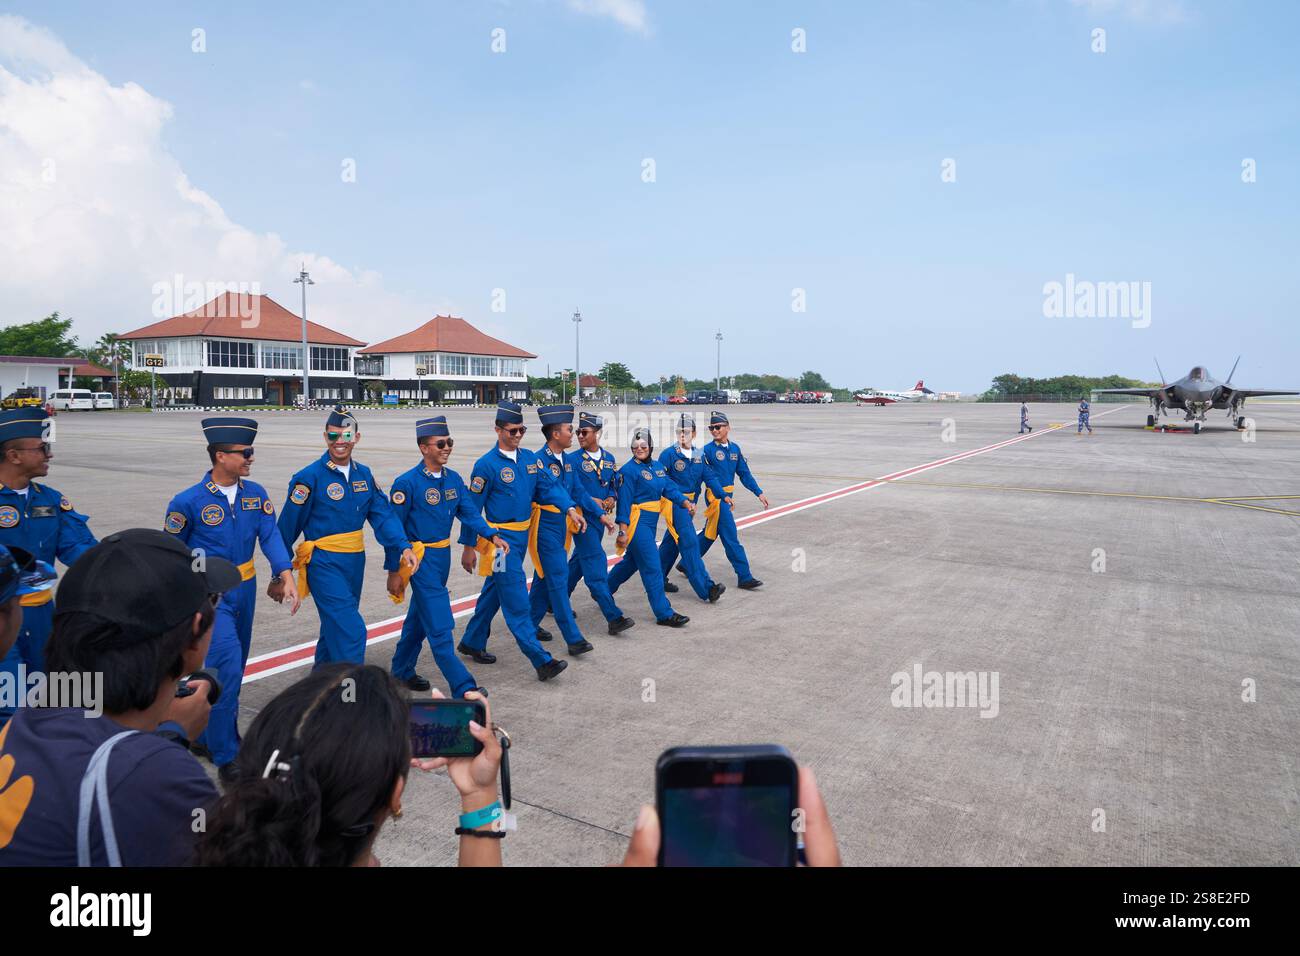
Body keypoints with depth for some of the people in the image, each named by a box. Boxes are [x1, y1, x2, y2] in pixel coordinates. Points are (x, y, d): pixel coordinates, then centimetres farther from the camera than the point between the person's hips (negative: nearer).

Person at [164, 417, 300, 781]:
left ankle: (205, 735, 38)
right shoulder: (188, 501, -13)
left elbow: (270, 536, -6)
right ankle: (225, 756, -3)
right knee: (227, 665, -15)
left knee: (232, 667, 16)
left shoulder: (256, 494, -1)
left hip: (245, 590, 6)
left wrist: (286, 577, -20)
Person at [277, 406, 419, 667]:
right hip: (324, 563, -6)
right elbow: (288, 527, -8)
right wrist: (279, 576, -5)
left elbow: (383, 514, 0)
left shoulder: (364, 474, 6)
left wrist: (404, 546, -17)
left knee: (336, 628, 19)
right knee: (351, 631, -13)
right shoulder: (310, 477, -11)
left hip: (355, 562, 6)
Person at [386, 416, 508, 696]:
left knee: (419, 616, 21)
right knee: (440, 625, -7)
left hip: (443, 556, 7)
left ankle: (402, 670, 37)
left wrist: (492, 535, -15)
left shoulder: (453, 479, 4)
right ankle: (463, 687, -5)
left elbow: (468, 512, 3)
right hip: (421, 558, -7)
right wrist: (393, 571, -10)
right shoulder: (407, 483, -15)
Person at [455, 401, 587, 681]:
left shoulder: (529, 458, 5)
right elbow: (472, 508, -8)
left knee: (493, 592, 19)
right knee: (517, 601, -7)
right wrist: (468, 547, -6)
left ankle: (472, 642, 36)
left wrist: (570, 508, -18)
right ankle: (541, 661, -8)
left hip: (522, 536, 7)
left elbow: (549, 485, 0)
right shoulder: (486, 465, -13)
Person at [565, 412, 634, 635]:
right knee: (596, 562, -12)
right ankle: (614, 617, -15)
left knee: (580, 560, 17)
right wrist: (594, 502, -19)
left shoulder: (609, 459, 8)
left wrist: (612, 498, -4)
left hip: (601, 516, 6)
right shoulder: (572, 459, -8)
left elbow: (615, 484, 16)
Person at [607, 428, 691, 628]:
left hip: (651, 521, 8)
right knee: (652, 567, -7)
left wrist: (686, 503, -10)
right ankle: (664, 613, -1)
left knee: (632, 561, 21)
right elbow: (624, 501, -14)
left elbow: (670, 488, 6)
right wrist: (623, 531, -16)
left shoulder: (657, 466, 11)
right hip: (637, 521, -8)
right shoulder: (629, 470, -12)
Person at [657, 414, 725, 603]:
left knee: (671, 542, 16)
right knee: (690, 543, -12)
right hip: (674, 503, -7)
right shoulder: (669, 454, -11)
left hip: (689, 503, 7)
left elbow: (709, 477, 8)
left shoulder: (699, 455, 7)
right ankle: (706, 589, -16)